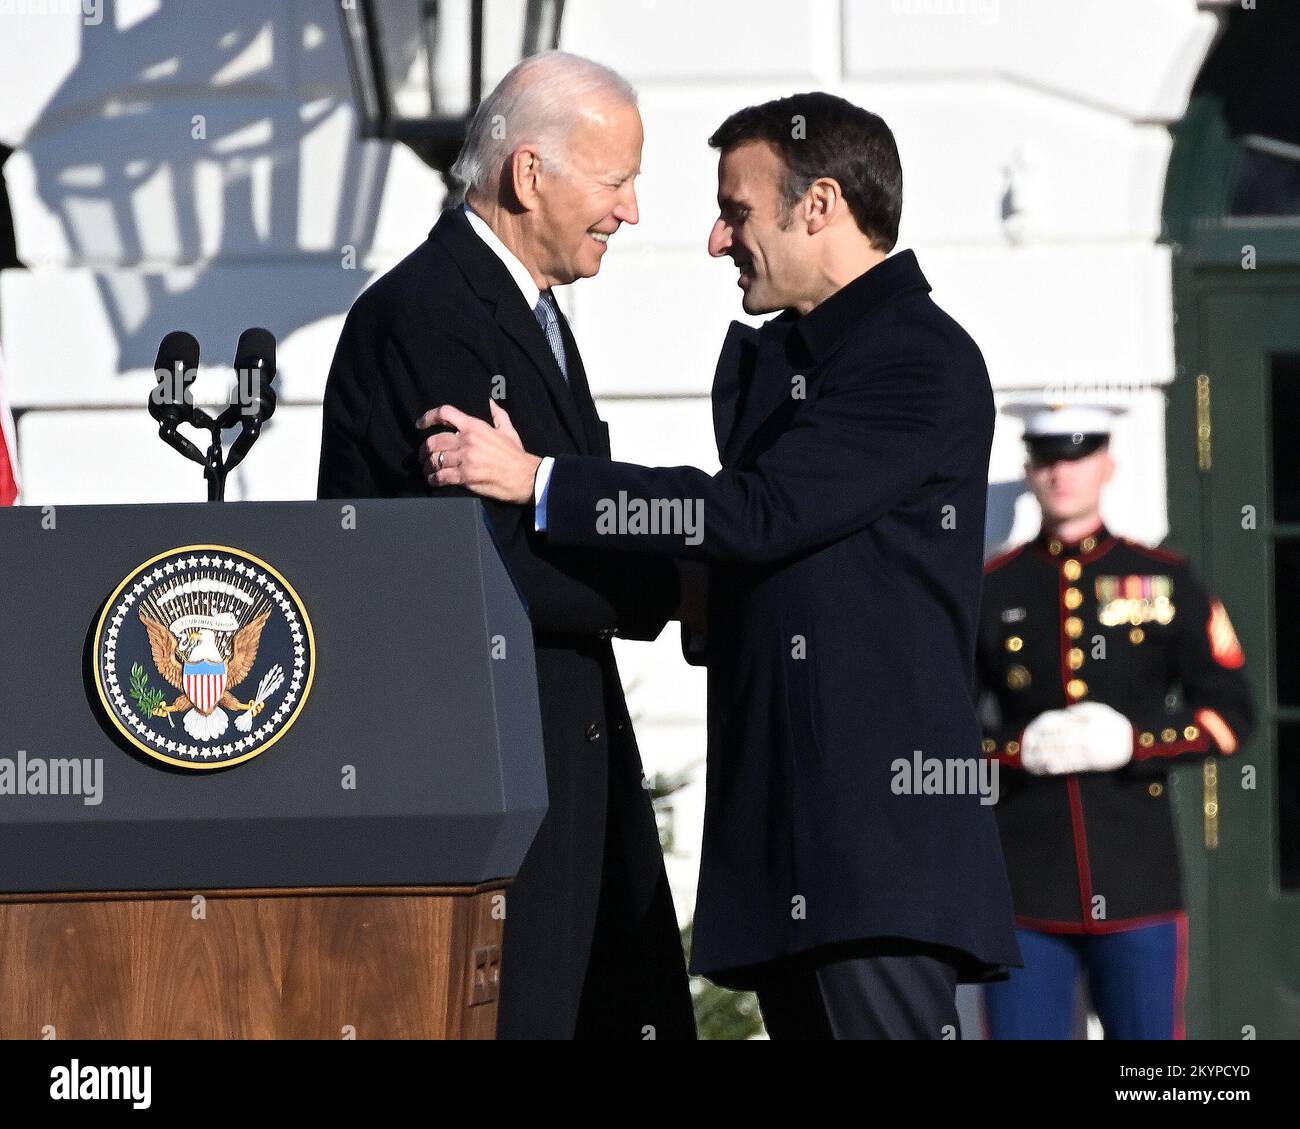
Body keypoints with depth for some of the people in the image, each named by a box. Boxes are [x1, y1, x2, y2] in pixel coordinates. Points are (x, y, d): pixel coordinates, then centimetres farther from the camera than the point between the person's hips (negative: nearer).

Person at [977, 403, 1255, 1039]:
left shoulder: (1165, 582, 8)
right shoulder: (988, 592, 8)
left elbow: (1230, 716, 5)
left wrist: (1134, 741, -12)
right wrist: (1021, 749, -13)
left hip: (1138, 884, 0)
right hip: (1024, 888, 0)